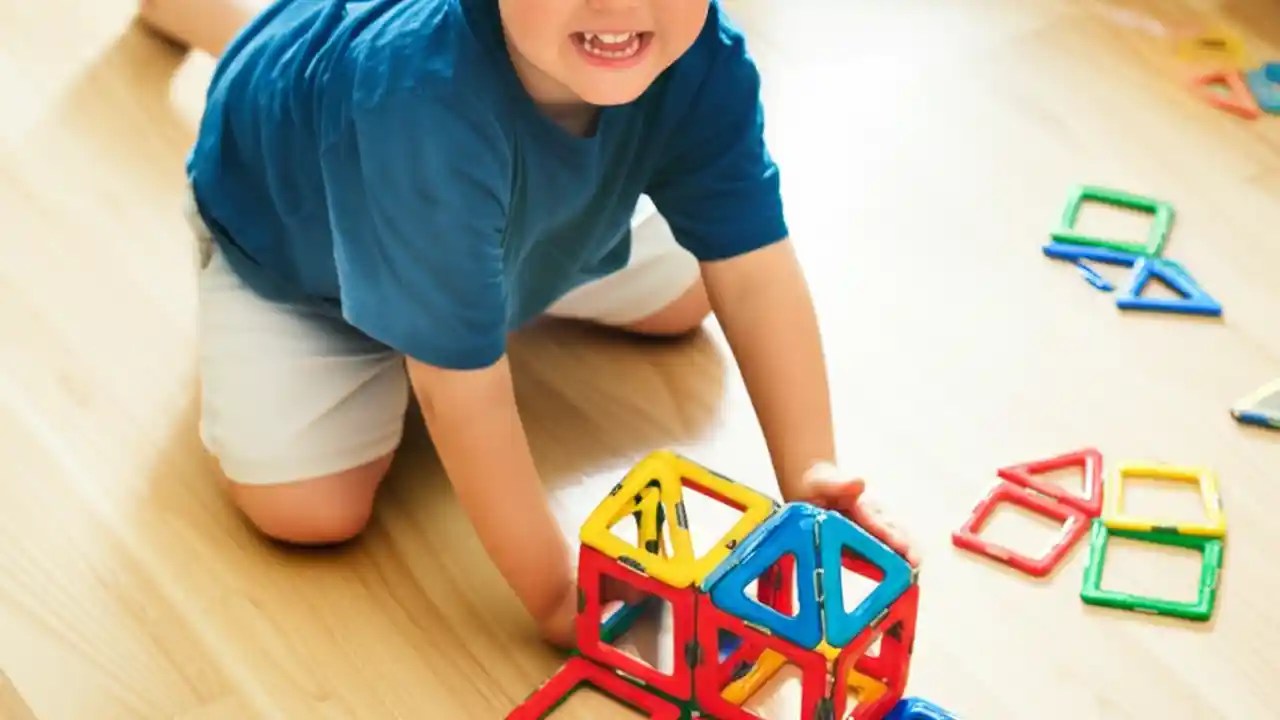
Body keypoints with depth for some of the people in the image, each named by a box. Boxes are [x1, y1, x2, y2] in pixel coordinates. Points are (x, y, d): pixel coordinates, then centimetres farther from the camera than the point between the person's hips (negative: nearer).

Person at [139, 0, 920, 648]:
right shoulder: (425, 103, -50)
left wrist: (810, 477, -37)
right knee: (309, 509, -11)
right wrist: (555, 591, -37)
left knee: (680, 302, 17)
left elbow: (753, 270, -28)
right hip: (292, 234, -5)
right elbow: (462, 381, -44)